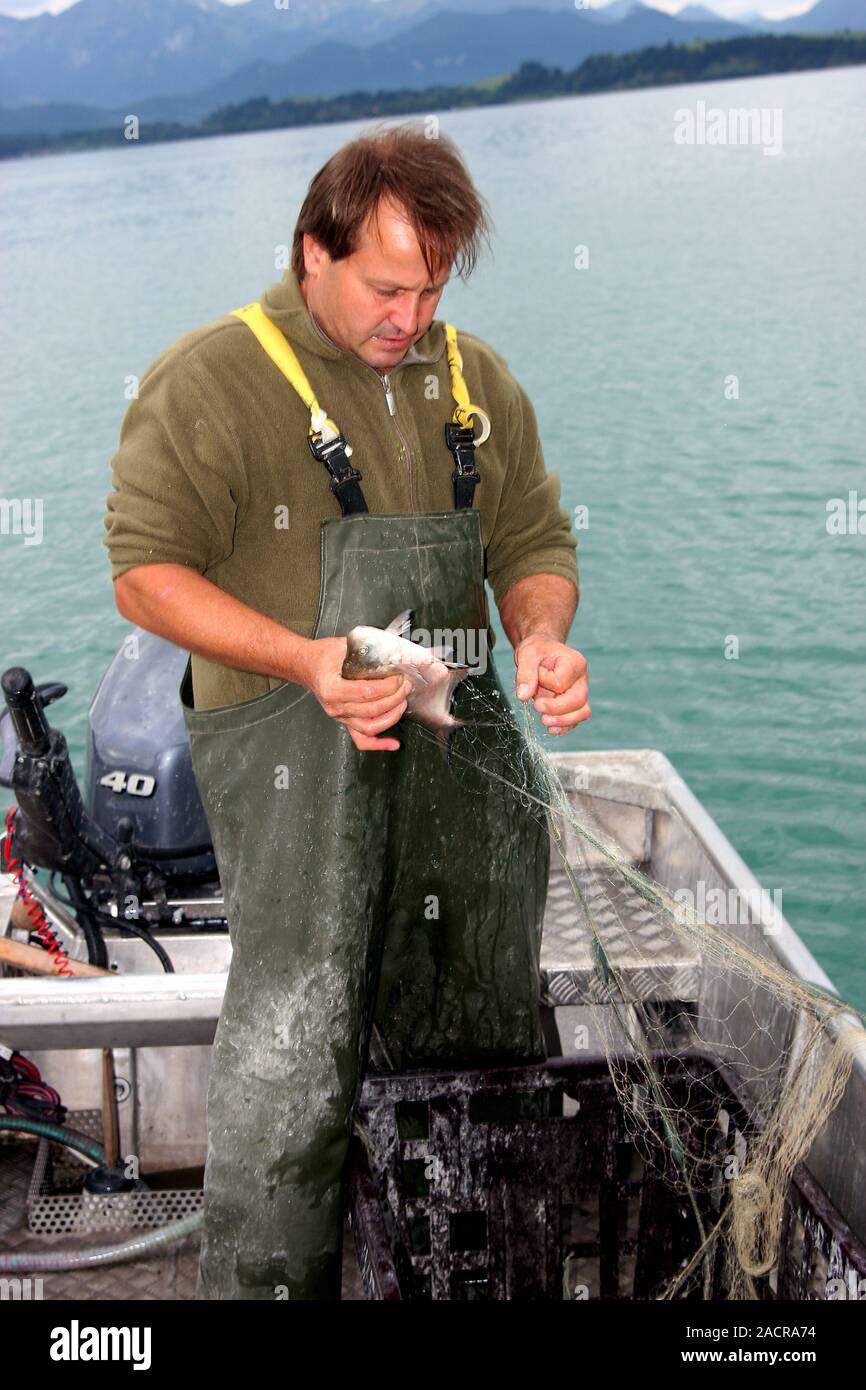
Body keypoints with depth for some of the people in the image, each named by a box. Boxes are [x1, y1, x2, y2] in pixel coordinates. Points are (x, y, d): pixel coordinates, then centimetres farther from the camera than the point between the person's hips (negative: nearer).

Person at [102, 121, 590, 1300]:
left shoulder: (475, 378, 14)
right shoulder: (210, 379, -4)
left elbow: (534, 541, 16)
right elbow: (146, 573, -8)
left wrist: (542, 638, -7)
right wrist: (309, 661, -21)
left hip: (454, 731, 6)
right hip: (287, 740, -5)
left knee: (483, 1028, 13)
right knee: (294, 1035, -12)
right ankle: (264, 1279, 9)